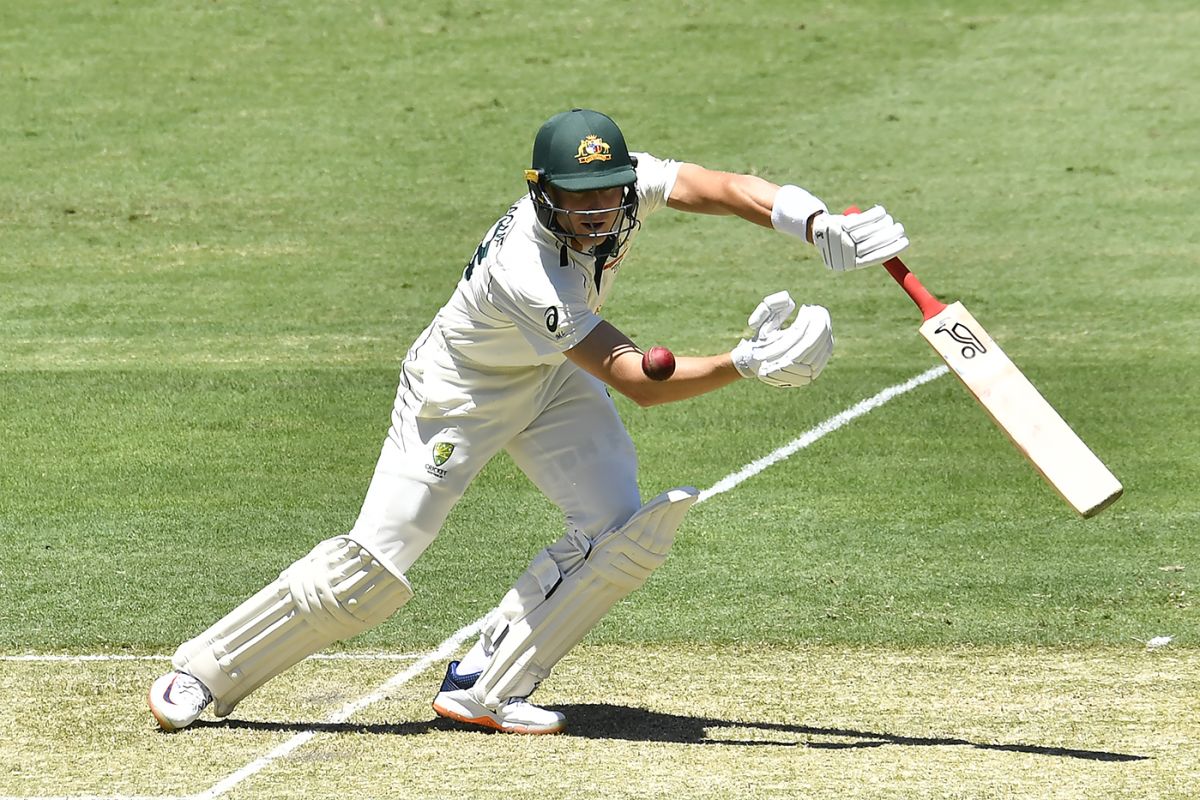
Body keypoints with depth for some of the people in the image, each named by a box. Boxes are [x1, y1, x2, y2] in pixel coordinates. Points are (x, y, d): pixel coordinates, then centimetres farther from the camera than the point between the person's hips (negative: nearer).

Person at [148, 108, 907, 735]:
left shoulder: (629, 182, -24)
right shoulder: (526, 275, -41)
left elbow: (722, 187, -33)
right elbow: (640, 381, -43)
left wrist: (819, 224, -50)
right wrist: (744, 365, -54)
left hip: (552, 378, 7)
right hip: (459, 390, -7)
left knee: (620, 531, -12)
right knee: (375, 567, -8)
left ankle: (484, 686, -1)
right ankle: (207, 670, 10)